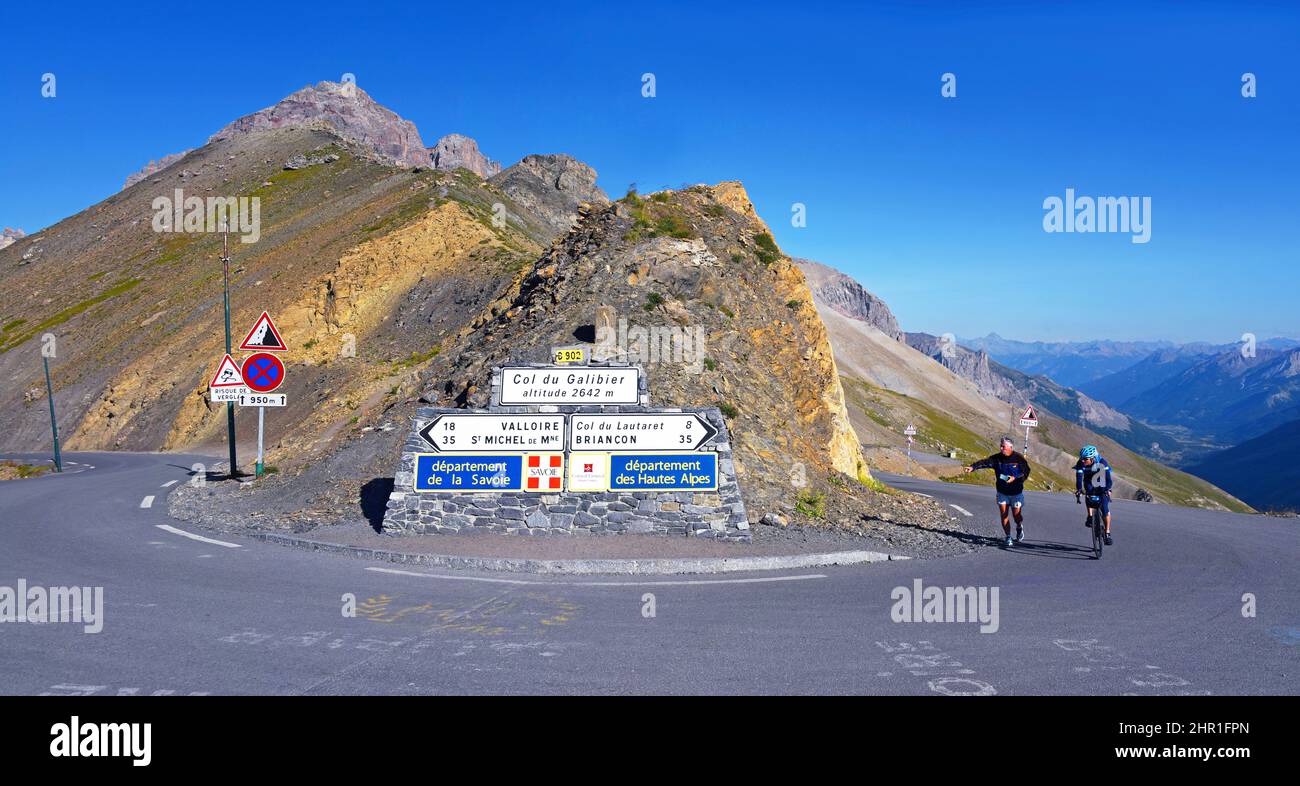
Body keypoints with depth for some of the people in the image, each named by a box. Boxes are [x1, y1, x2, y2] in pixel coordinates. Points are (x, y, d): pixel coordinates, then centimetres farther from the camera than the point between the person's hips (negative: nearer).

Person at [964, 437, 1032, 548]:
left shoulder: (1019, 459, -11)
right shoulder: (997, 458, -5)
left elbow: (1026, 473, -9)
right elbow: (985, 462, -18)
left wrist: (1015, 478, -25)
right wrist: (973, 467, -35)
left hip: (1016, 493, -2)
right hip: (1002, 493, 2)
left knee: (1017, 515, 3)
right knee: (1004, 515, -2)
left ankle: (1019, 528, 38)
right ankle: (1008, 538, 12)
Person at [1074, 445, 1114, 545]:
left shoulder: (1102, 462, -32)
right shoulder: (1080, 464, -27)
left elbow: (1108, 477, -40)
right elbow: (1079, 478, -34)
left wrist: (1108, 489, -56)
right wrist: (1079, 489, -52)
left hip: (1102, 484, -2)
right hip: (1090, 483, 3)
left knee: (1105, 509, -13)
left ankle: (1107, 533, -3)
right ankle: (1090, 516, -16)